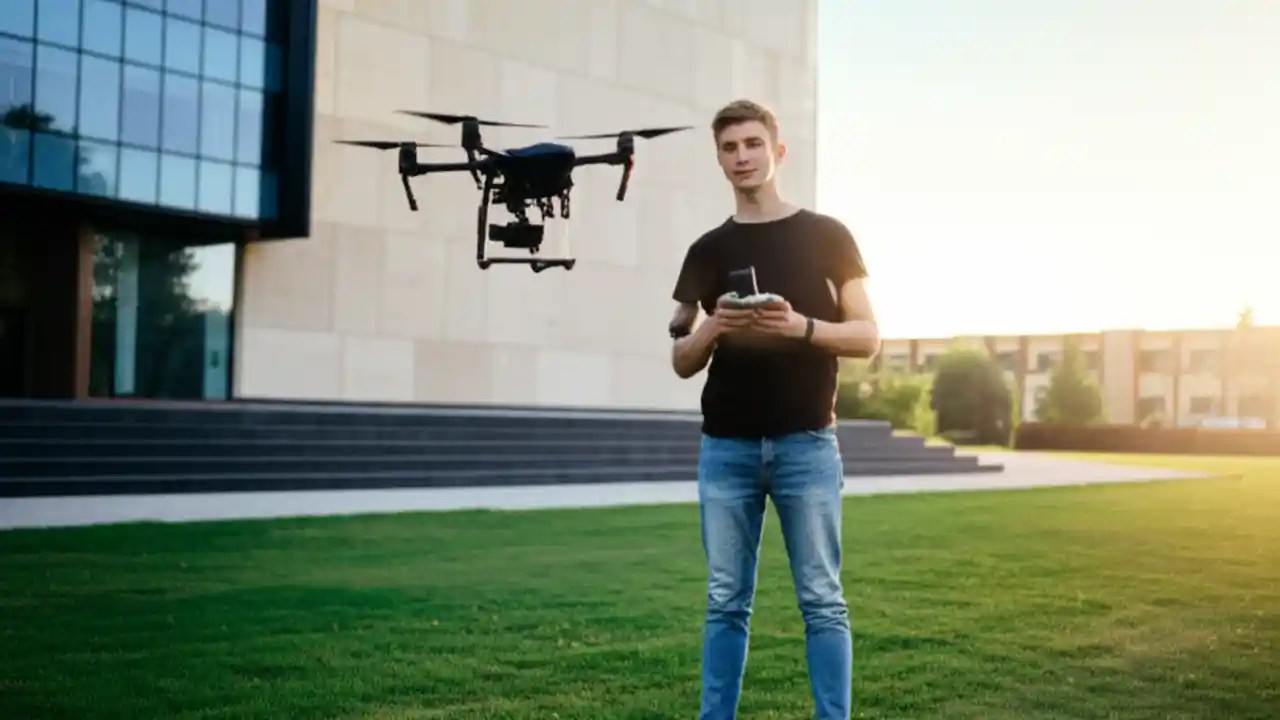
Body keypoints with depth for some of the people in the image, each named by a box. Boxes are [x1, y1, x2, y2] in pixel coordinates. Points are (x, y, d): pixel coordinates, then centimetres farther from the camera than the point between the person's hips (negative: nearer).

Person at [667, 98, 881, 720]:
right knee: (726, 601, 7)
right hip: (726, 447, 2)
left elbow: (866, 337, 1)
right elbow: (682, 361, 10)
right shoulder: (708, 250, 10)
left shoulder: (826, 236, 4)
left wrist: (800, 326, -17)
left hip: (806, 443, -2)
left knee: (822, 599, 1)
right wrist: (714, 328, -12)